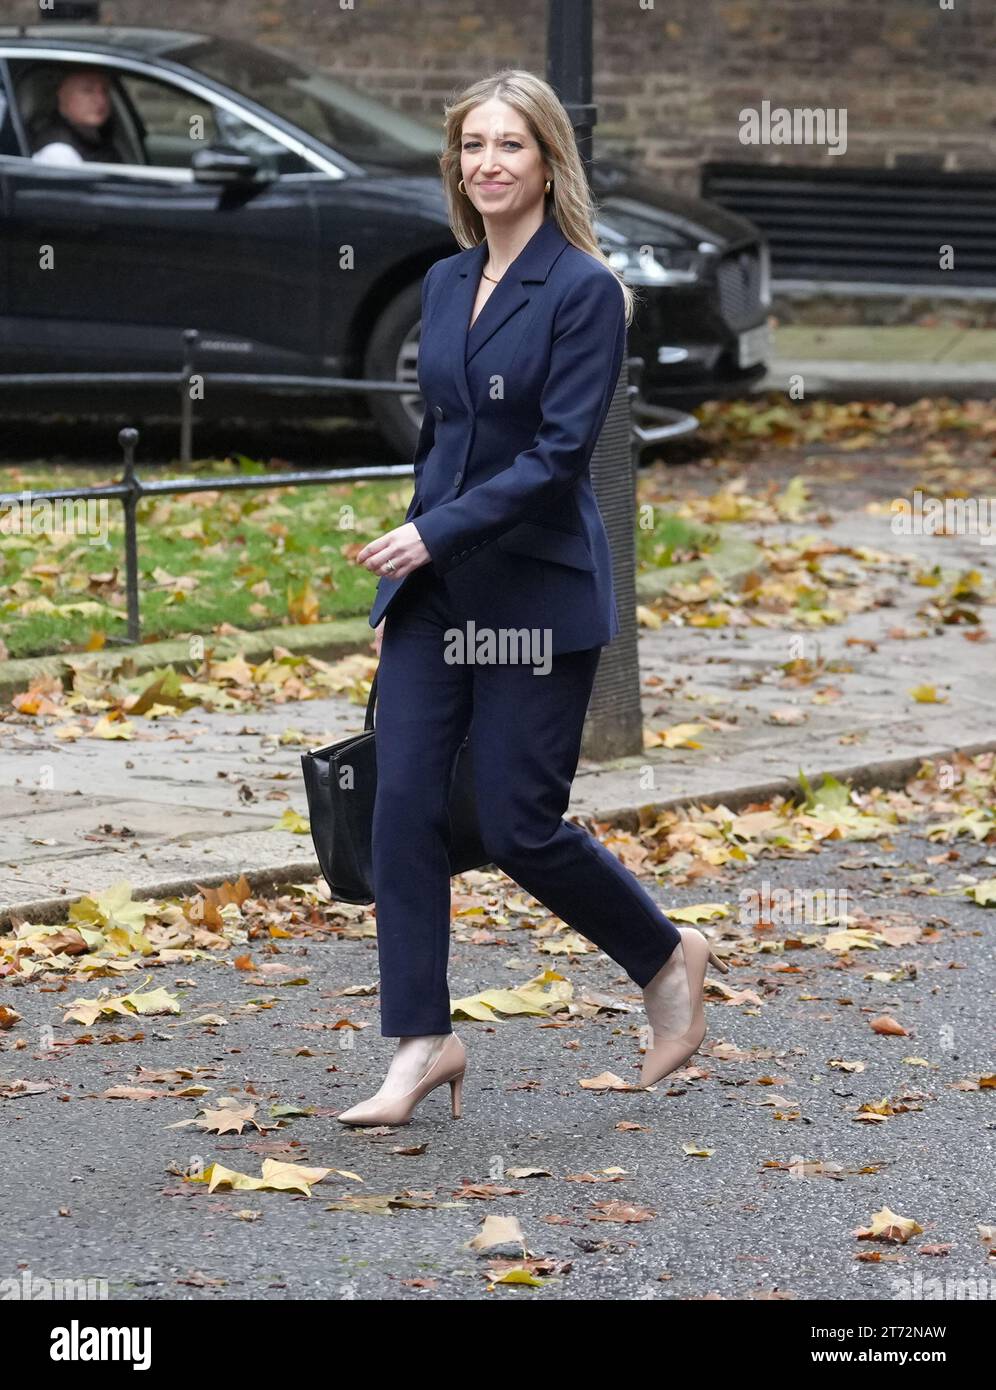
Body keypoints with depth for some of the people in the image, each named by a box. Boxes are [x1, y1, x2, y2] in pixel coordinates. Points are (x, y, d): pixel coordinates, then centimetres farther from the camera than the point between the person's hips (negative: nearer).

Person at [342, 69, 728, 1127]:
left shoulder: (585, 290, -11)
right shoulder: (444, 285, 10)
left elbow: (560, 453, -17)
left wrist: (436, 533, -21)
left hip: (537, 594, -6)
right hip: (431, 592, 6)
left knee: (519, 828, -3)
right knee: (404, 808, -3)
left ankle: (669, 958, 23)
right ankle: (423, 1044, 4)